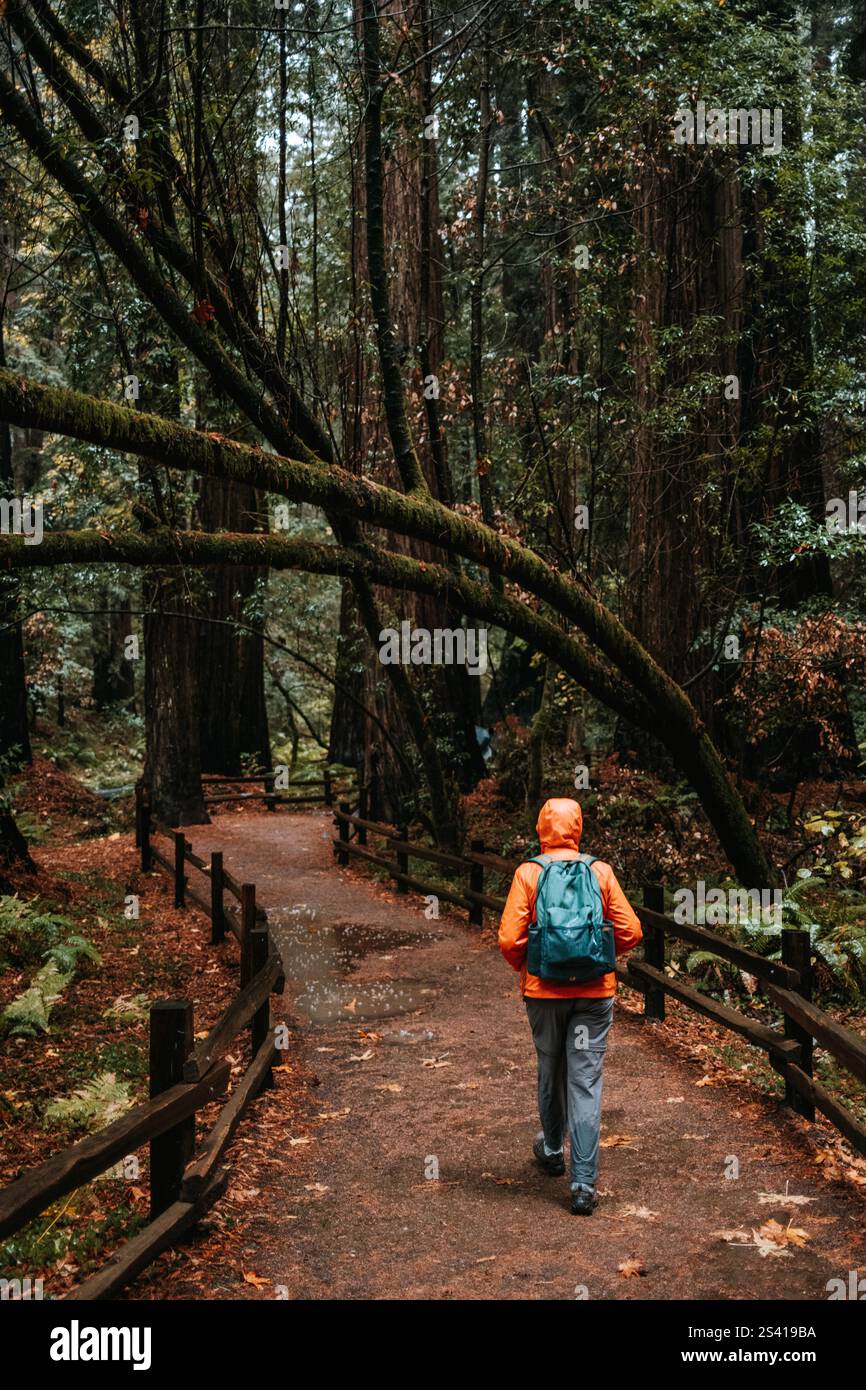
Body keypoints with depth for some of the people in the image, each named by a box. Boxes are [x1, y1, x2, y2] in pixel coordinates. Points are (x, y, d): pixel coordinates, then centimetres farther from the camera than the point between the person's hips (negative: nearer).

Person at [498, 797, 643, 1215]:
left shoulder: (528, 873, -7)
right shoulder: (601, 871, -2)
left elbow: (509, 938, -12)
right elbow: (630, 931, -3)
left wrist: (523, 967, 9)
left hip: (544, 991, 0)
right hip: (594, 992, 0)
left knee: (550, 1071, 20)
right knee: (586, 1083, 2)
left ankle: (552, 1151, 41)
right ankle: (583, 1184, 0)